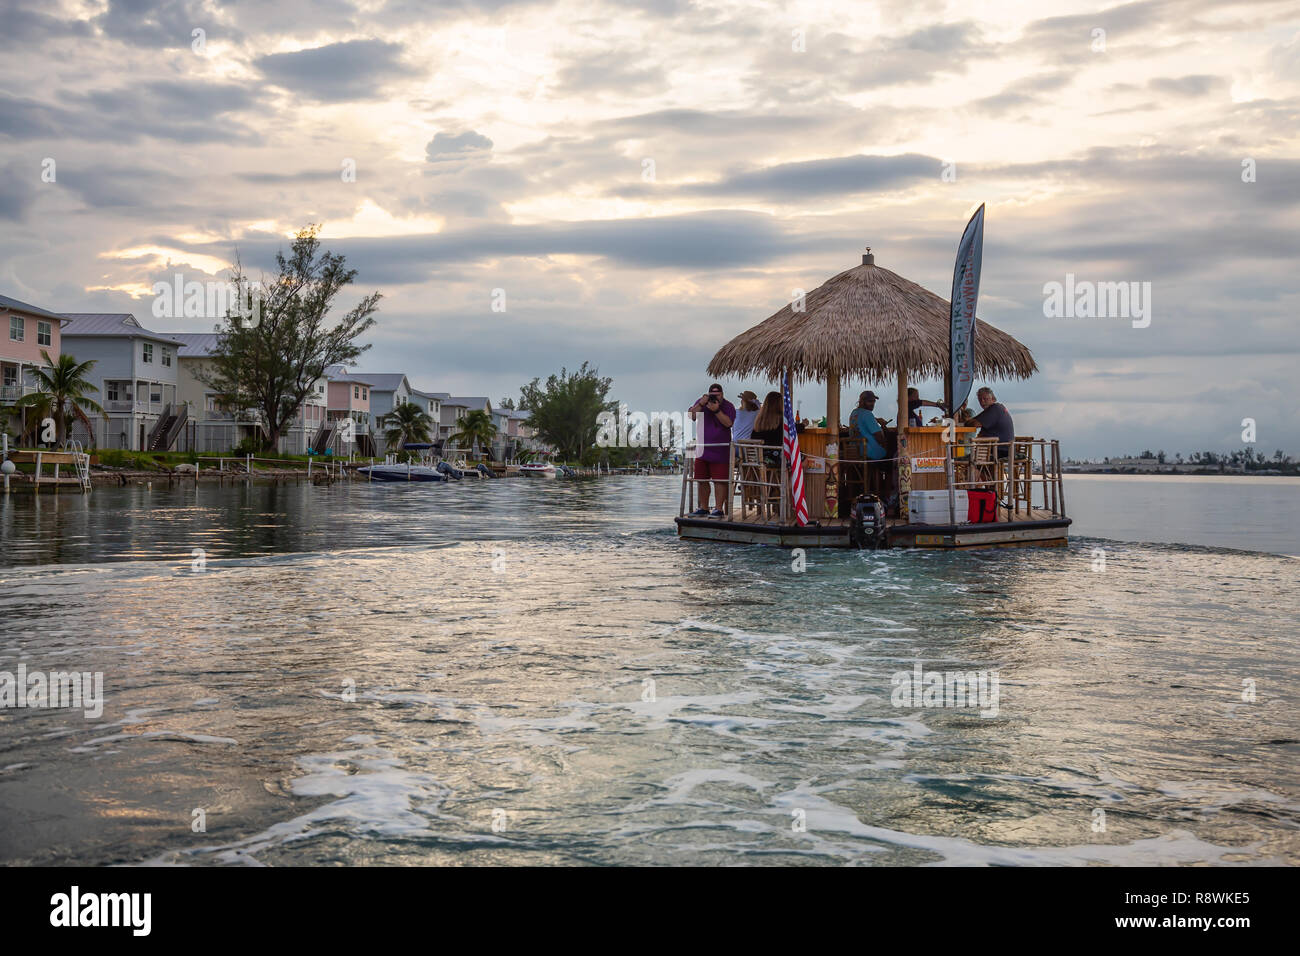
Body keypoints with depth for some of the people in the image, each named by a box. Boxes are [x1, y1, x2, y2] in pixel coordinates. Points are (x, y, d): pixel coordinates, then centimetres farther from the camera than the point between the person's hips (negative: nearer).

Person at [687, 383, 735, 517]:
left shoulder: (728, 406, -1)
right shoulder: (701, 402, 9)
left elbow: (728, 423, -15)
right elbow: (692, 416, -3)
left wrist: (716, 410, -22)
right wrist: (701, 404, -15)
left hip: (720, 450, -4)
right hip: (702, 449, 5)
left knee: (719, 480, -8)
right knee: (701, 480, 9)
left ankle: (719, 509, -5)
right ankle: (703, 508, 18)